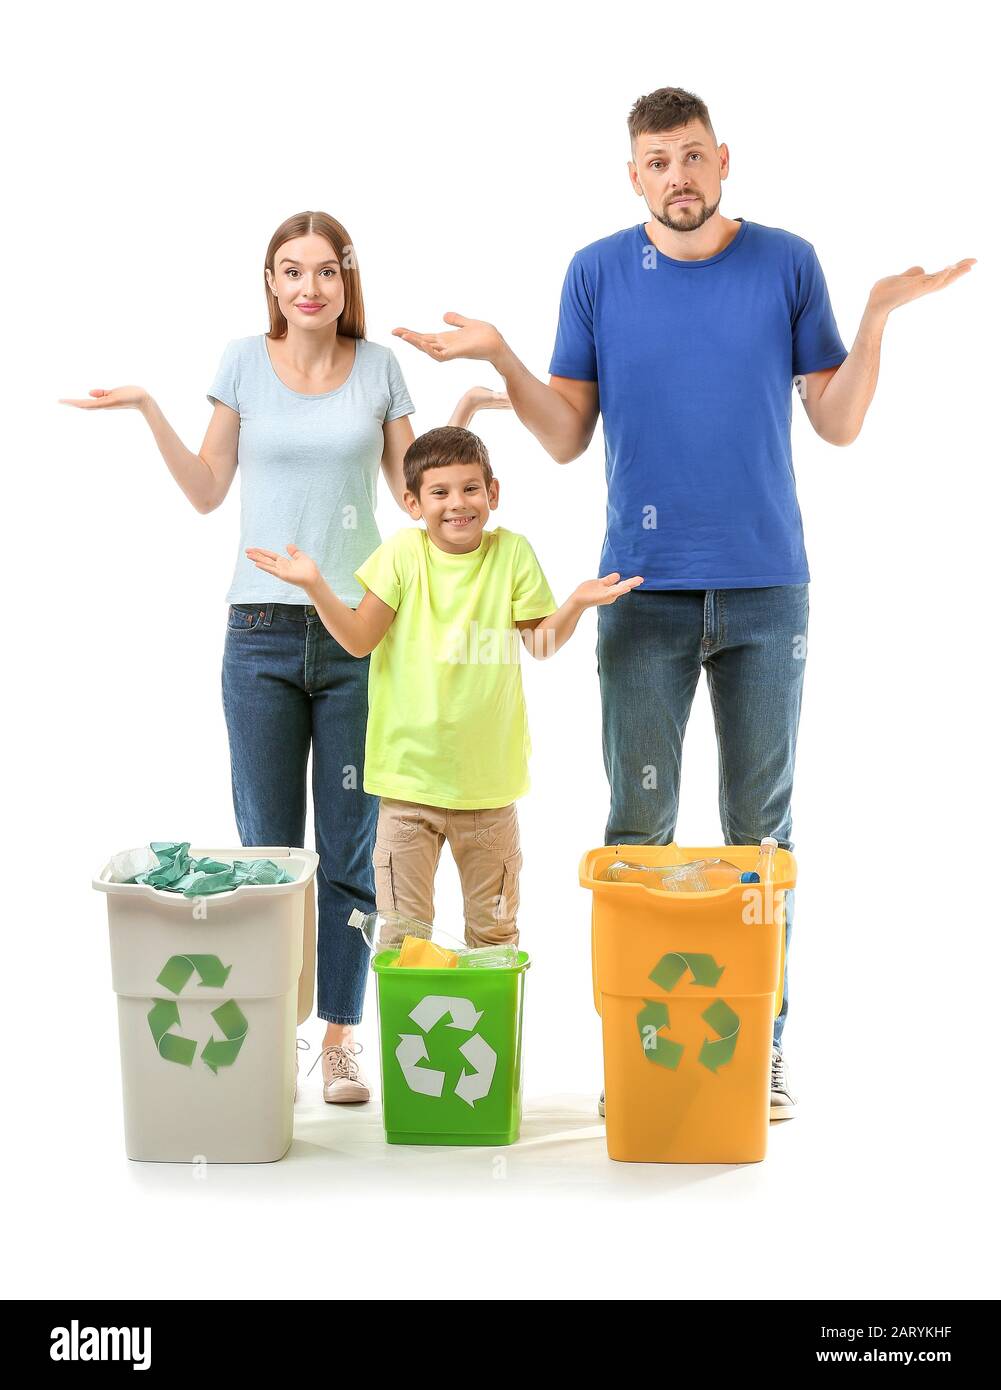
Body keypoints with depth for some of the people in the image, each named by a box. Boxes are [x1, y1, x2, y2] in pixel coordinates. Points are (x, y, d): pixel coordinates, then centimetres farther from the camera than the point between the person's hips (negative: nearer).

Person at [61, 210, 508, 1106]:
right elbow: (208, 492, 9)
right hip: (263, 630, 0)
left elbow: (412, 489, 10)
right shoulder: (245, 362, 6)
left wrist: (465, 413, -2)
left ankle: (340, 1035, 12)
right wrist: (148, 410, 1)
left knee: (351, 848, 3)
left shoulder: (379, 366, 6)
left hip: (358, 630, 0)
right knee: (267, 847, 4)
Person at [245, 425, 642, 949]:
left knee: (494, 926, 13)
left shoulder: (511, 552, -2)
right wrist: (314, 586, -19)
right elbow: (359, 640, -7)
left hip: (488, 777, 1)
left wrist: (576, 603, -17)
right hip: (409, 771, -1)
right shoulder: (403, 552, -4)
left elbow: (541, 644, 1)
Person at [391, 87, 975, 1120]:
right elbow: (567, 437, 6)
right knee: (638, 822, 2)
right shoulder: (598, 274, 5)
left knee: (760, 824, 5)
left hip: (766, 587, 0)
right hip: (645, 590, 0)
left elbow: (838, 425, 4)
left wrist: (876, 320, -8)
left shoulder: (786, 264, 4)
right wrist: (500, 360, -8)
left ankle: (758, 1044, 14)